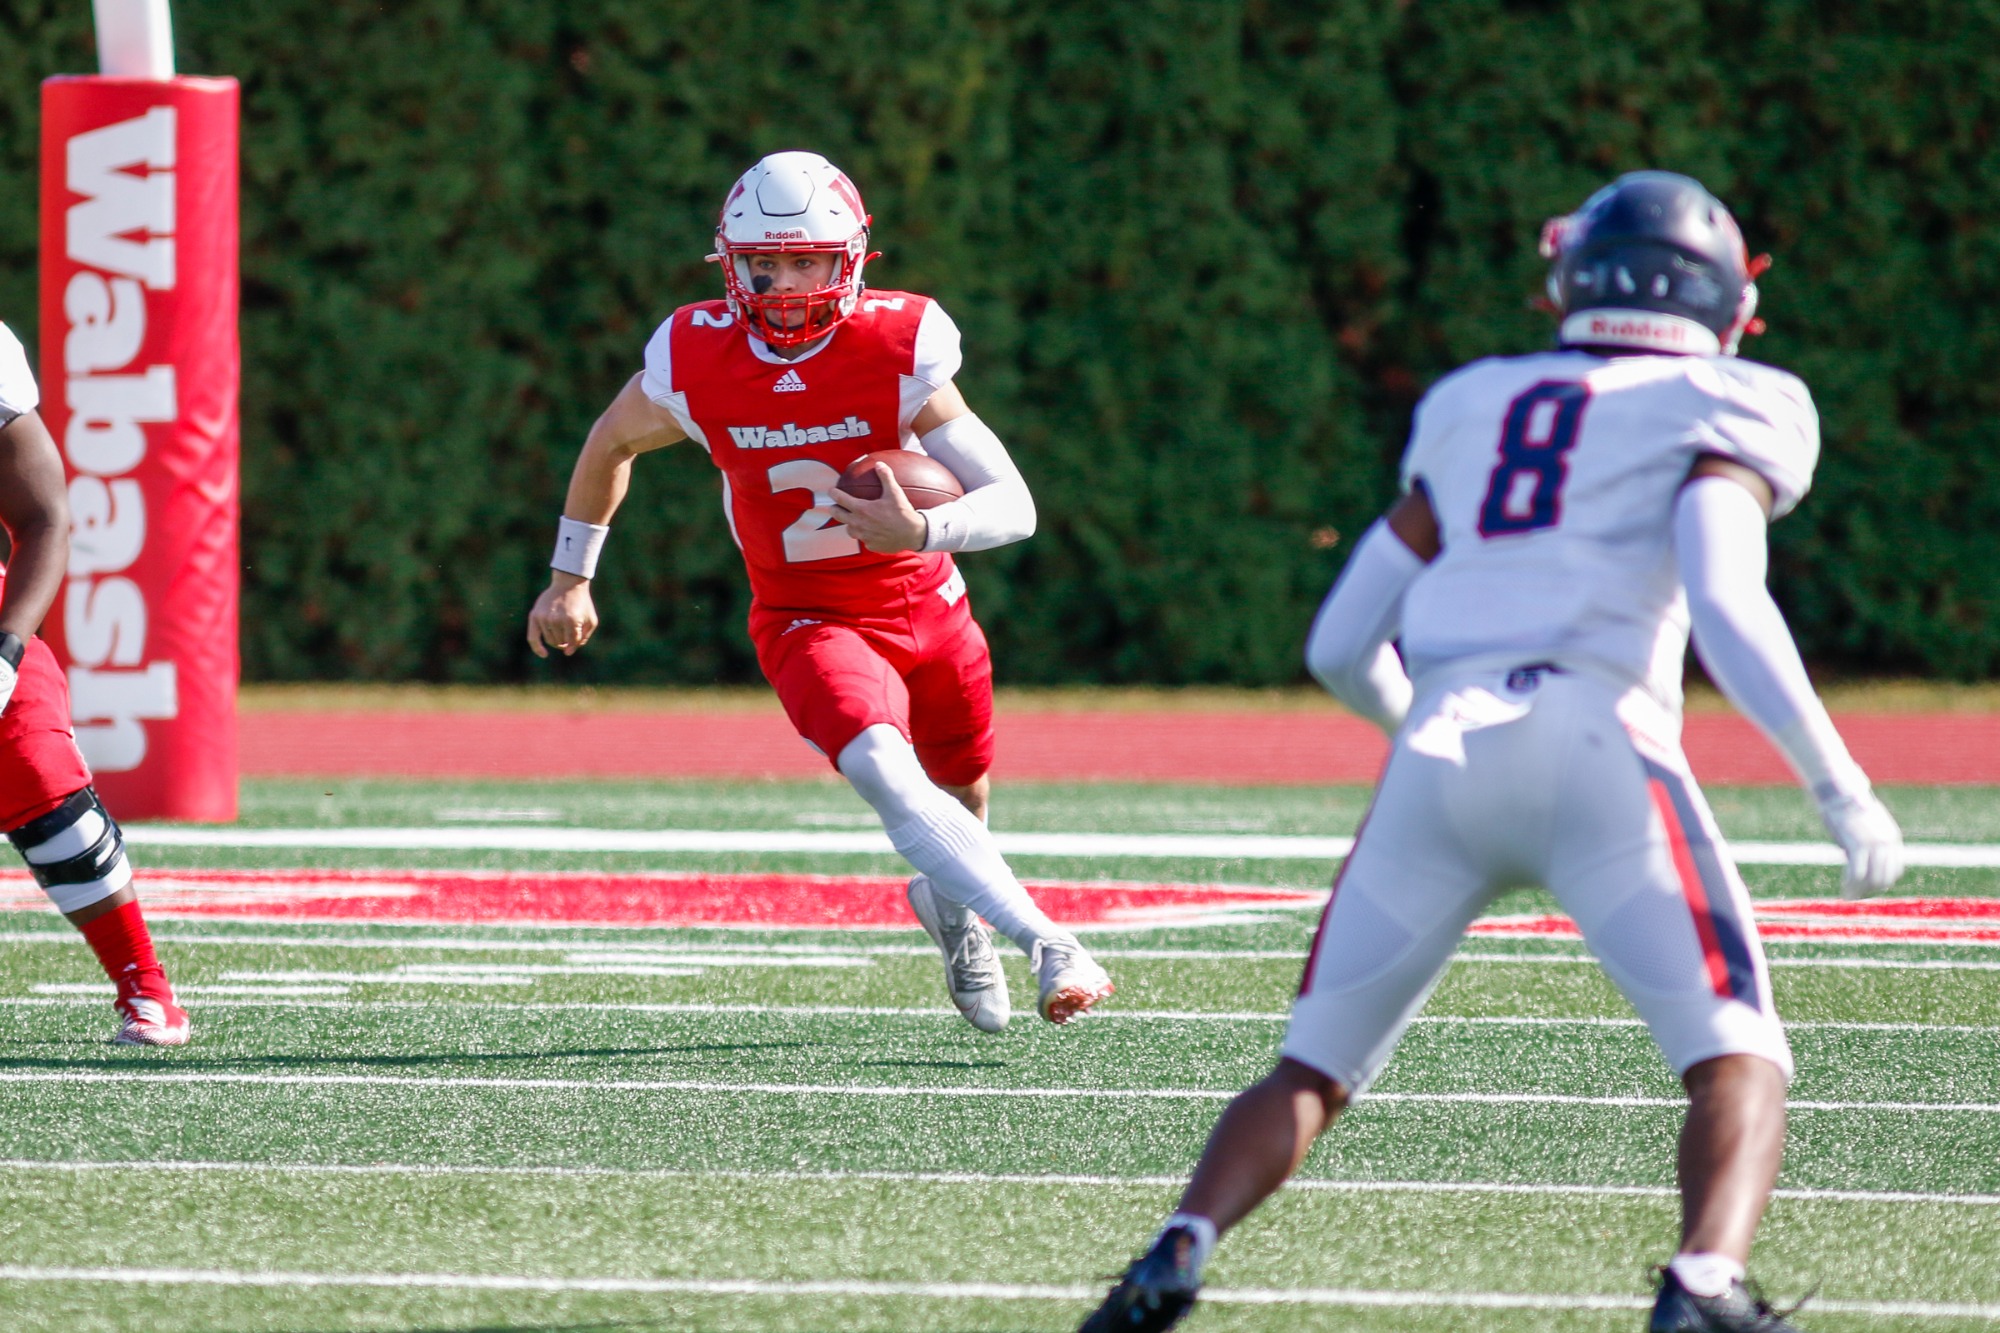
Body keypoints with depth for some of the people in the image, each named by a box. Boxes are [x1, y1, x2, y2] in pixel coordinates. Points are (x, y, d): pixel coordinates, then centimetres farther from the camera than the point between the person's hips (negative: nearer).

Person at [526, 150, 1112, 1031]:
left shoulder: (897, 353, -22)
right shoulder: (694, 365, -16)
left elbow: (1013, 506, -24)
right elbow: (611, 443, 8)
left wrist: (922, 532, -45)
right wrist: (569, 577, 17)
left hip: (927, 608, 1)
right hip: (808, 622, -1)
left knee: (962, 799, 21)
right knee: (885, 774, -29)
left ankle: (949, 904, 56)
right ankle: (1048, 945, -32)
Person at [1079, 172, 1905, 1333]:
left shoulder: (1472, 411, 24)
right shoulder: (1720, 412, 11)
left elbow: (1342, 646, 24)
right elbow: (1726, 604, -8)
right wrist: (1842, 788, -5)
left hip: (1440, 757, 4)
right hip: (1597, 742, -4)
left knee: (1314, 1072, 14)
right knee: (1740, 1064, 0)